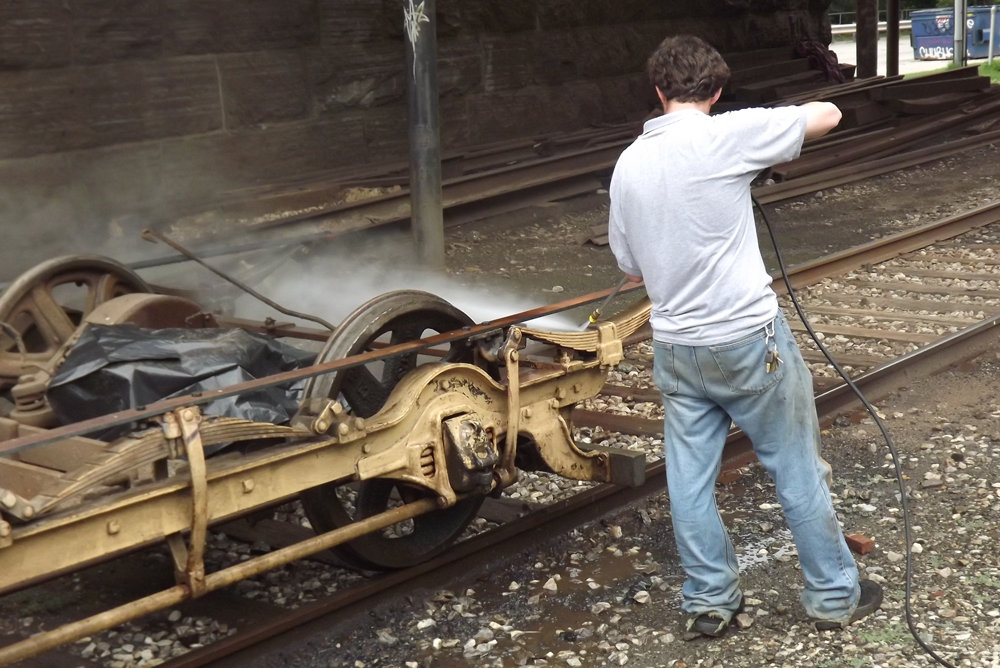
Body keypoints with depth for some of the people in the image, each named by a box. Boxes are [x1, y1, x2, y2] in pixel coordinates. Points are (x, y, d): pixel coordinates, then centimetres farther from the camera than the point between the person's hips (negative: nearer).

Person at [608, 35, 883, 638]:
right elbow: (828, 115, -2)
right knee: (798, 469, 9)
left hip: (675, 347, 5)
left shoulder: (628, 165, 3)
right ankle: (834, 596, 22)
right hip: (748, 339, -5)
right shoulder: (727, 136, -12)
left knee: (690, 478, 12)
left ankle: (710, 600, 23)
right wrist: (772, 137, 14)